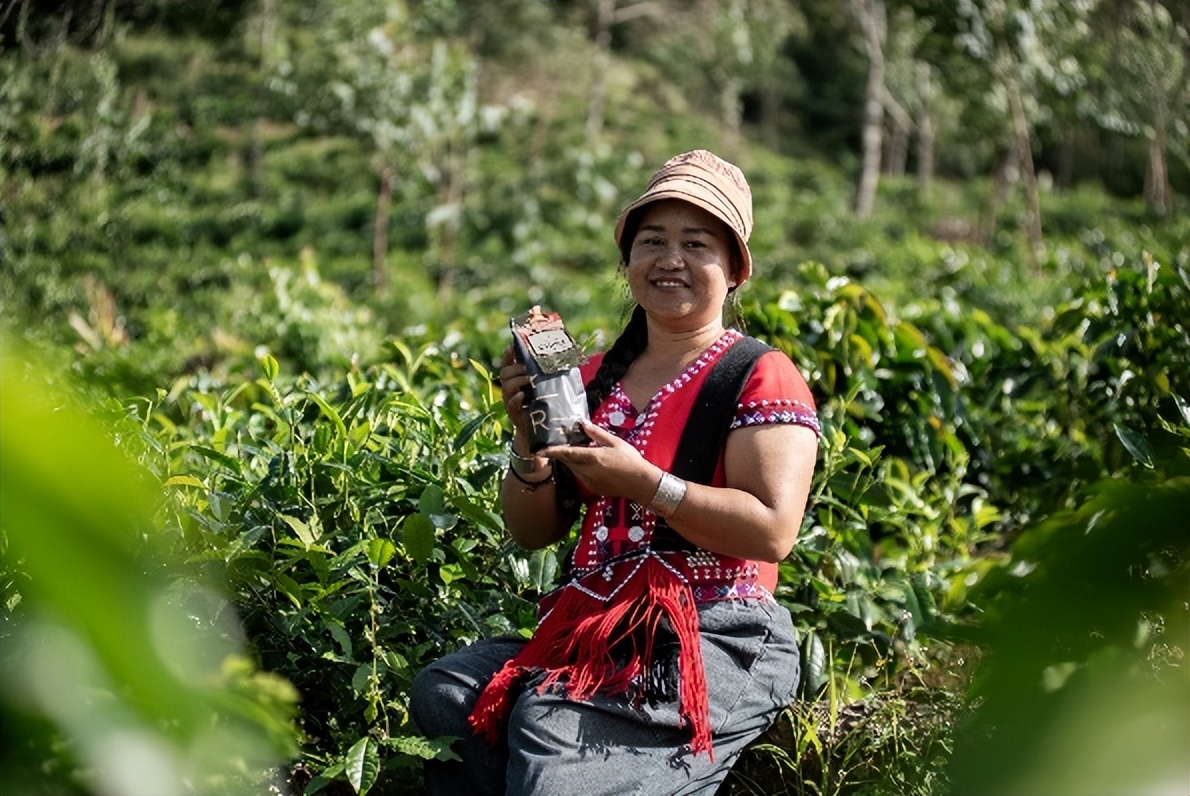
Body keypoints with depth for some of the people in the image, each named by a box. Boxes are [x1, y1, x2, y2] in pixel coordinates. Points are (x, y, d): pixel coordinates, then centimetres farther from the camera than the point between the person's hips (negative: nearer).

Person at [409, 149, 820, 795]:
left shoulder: (761, 378, -2)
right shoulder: (595, 378, 15)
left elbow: (773, 531, -15)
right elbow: (533, 533, 15)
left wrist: (640, 481, -18)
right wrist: (529, 439, -3)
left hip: (715, 640, -5)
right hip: (589, 629, 6)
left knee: (550, 722, -30)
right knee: (442, 691, -19)